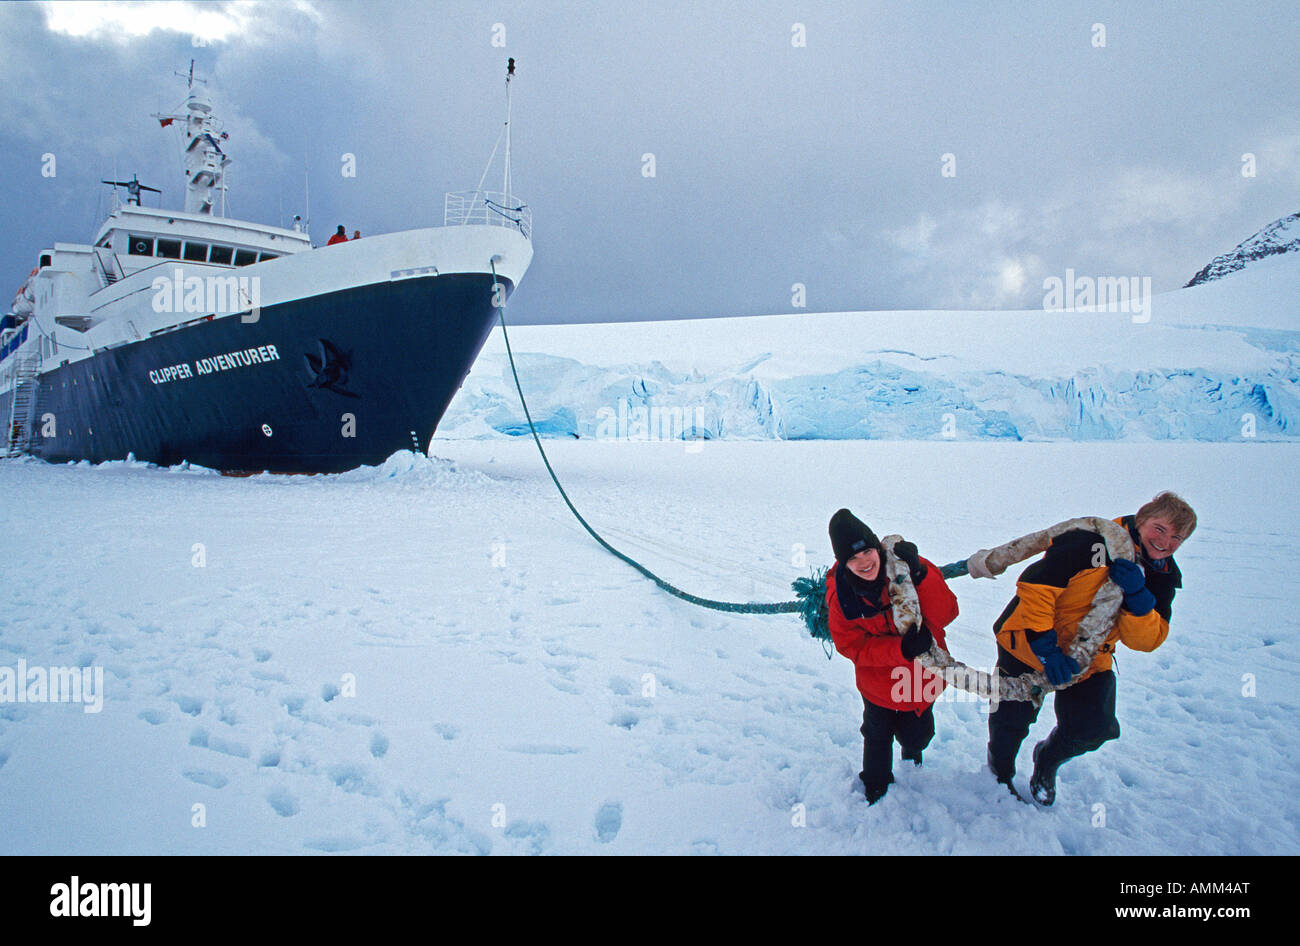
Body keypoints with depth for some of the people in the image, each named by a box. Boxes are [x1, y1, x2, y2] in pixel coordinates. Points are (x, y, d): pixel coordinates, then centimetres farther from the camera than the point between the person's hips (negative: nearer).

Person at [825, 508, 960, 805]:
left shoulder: (903, 567, -22)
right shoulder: (839, 593, -21)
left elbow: (945, 615, -25)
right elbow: (852, 646, -20)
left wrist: (919, 575, -41)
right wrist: (902, 648, -35)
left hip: (921, 676, 1)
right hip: (878, 680, -1)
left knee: (916, 734, 21)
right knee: (877, 736, 17)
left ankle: (912, 753, 59)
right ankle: (876, 786, 48)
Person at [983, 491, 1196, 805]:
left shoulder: (1163, 577, -2)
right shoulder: (1093, 541, -24)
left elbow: (1145, 640, -12)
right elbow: (1034, 585, -26)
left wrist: (1136, 597, -30)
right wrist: (1046, 648, -29)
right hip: (1029, 643, -5)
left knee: (1092, 730, -7)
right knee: (1011, 721, 6)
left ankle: (1047, 762, 28)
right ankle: (999, 774, 39)